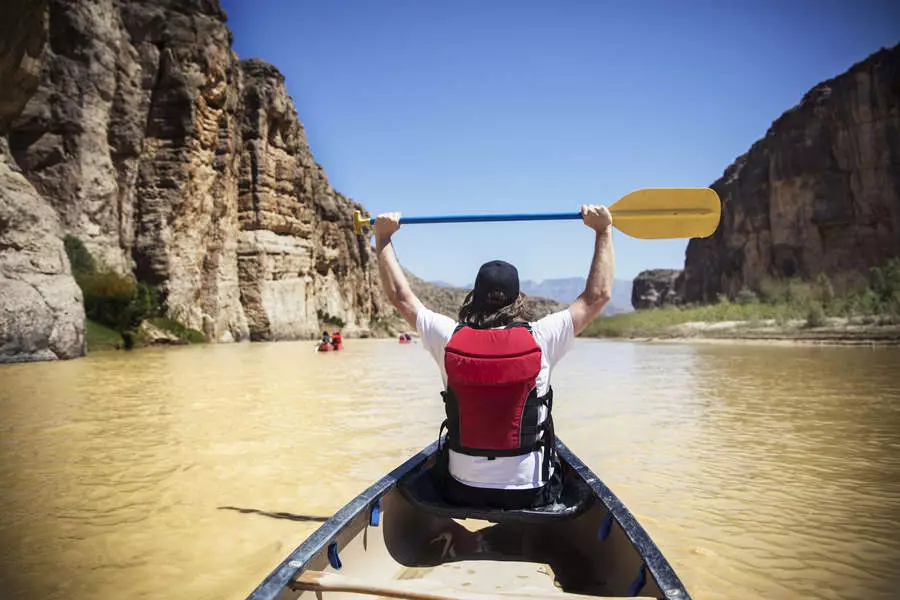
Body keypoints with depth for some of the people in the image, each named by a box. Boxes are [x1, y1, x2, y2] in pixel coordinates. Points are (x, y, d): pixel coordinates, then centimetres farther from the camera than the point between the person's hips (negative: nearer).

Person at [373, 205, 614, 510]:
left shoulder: (450, 339, -11)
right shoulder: (539, 340, -15)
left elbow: (400, 296, 4)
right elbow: (597, 295, -3)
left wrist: (383, 238, 13)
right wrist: (604, 230, 5)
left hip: (461, 491, 1)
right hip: (529, 494, -1)